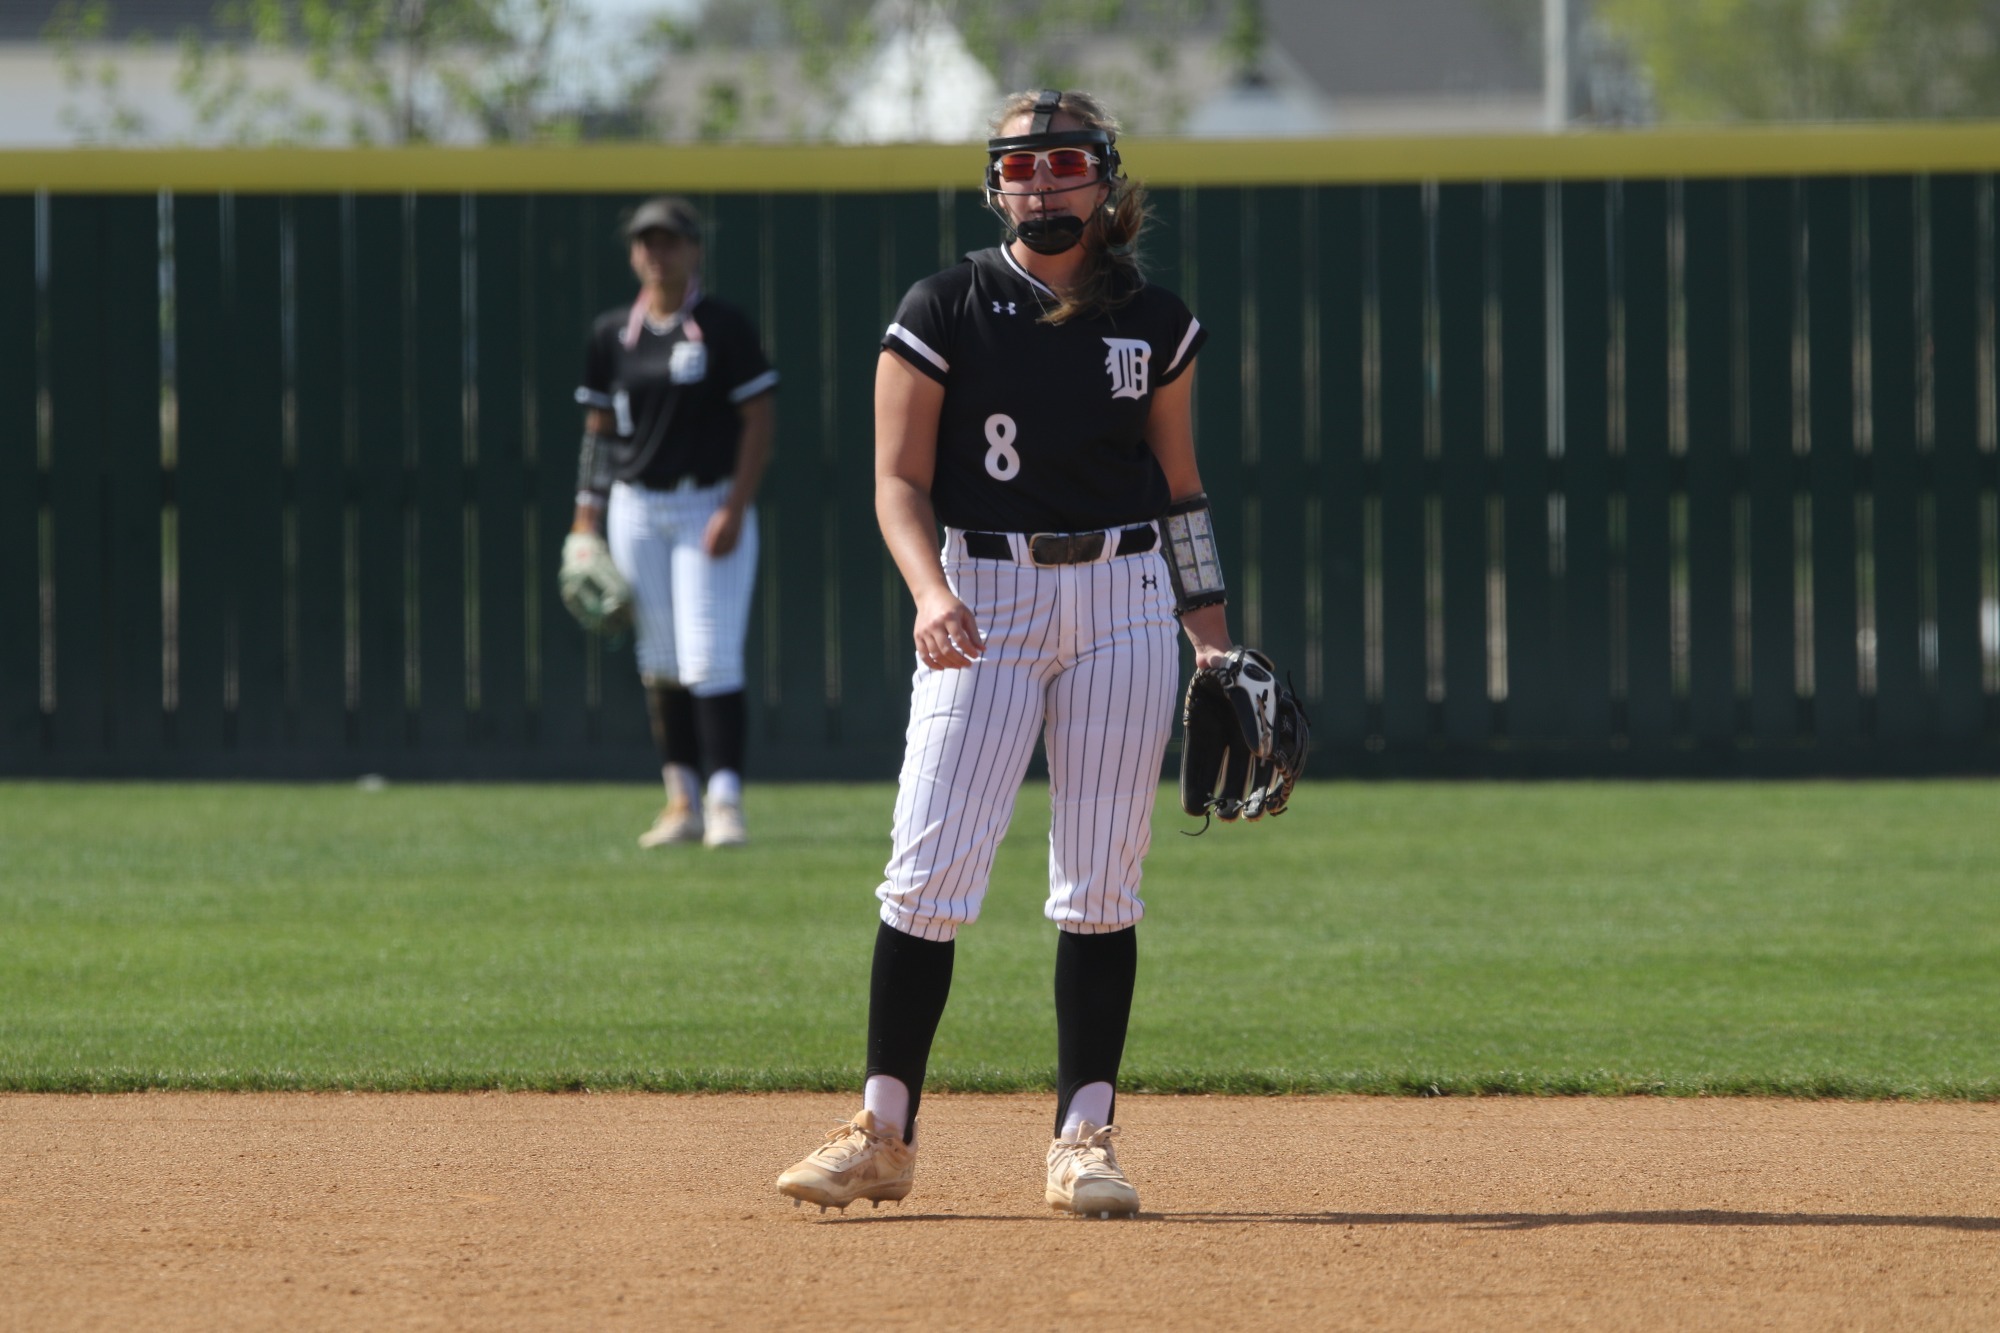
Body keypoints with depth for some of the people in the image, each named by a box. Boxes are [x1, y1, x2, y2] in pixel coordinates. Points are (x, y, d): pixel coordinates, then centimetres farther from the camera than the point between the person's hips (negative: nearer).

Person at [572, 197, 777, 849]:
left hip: (712, 507, -5)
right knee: (660, 661, 7)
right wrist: (586, 515, 6)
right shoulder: (611, 334, 8)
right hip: (636, 509, 5)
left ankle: (725, 799, -11)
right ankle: (683, 800, 13)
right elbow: (599, 428, 13)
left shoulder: (724, 328, -5)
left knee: (710, 660, -12)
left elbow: (759, 420, -7)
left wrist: (735, 509, -14)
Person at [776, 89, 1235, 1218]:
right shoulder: (946, 312, -1)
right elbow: (901, 482, -3)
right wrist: (931, 592, -21)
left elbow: (1179, 488, 14)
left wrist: (1216, 644, 9)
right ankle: (884, 1133, -4)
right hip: (985, 599, -2)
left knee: (1103, 885, 0)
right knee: (930, 868, -9)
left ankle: (1085, 1137, 4)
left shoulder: (1155, 323, 8)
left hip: (1124, 602, 2)